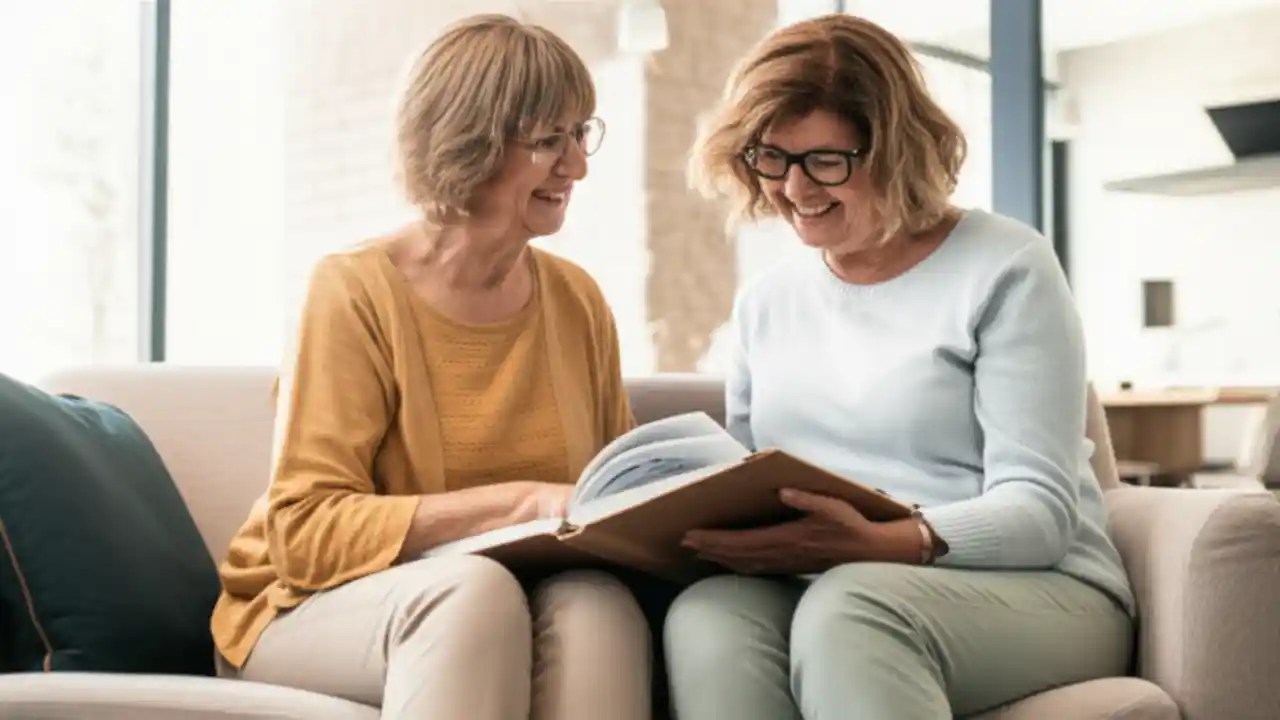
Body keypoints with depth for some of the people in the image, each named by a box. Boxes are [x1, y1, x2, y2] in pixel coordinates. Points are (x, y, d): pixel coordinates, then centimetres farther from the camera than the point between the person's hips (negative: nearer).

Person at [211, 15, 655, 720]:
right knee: (471, 587, -36)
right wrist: (521, 501, -27)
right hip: (317, 609, -4)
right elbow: (305, 529, -17)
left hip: (508, 605, 4)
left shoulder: (577, 300, 5)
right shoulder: (357, 290, -11)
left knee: (594, 599, -31)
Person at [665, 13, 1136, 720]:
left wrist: (877, 544, -29)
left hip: (1029, 591, -4)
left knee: (848, 610, -38)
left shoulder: (1005, 269, -3)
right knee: (706, 615, -31)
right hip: (819, 591, 5)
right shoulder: (764, 300, 16)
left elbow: (1040, 509, -11)